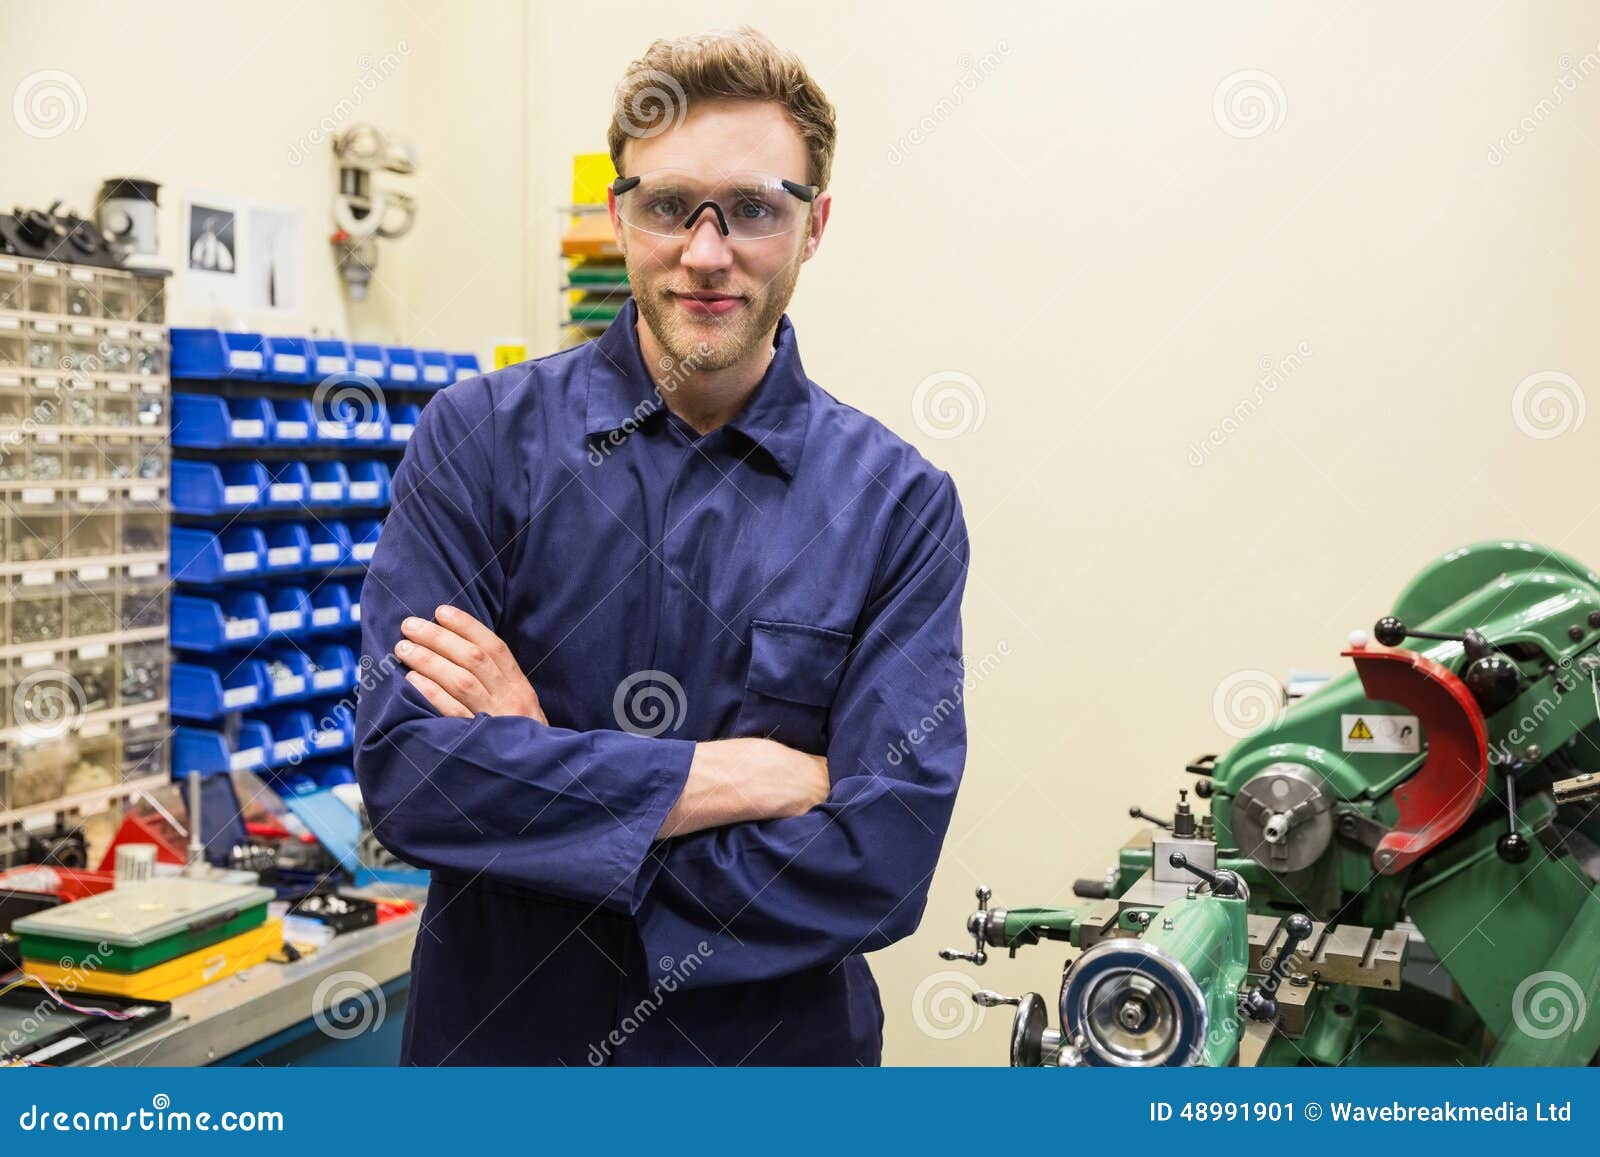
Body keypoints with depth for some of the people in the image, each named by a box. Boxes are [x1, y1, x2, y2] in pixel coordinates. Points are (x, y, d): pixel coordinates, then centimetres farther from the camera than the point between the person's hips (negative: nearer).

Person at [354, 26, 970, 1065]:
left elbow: (881, 861, -19)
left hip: (775, 1053, 0)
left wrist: (545, 762, -20)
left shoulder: (901, 505, -11)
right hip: (492, 1036, 1)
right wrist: (753, 776, -20)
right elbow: (404, 765, -20)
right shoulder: (479, 438, -10)